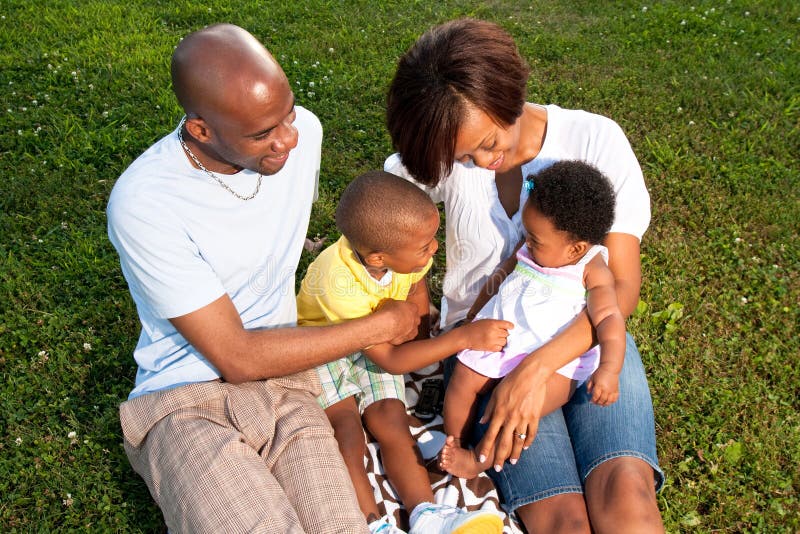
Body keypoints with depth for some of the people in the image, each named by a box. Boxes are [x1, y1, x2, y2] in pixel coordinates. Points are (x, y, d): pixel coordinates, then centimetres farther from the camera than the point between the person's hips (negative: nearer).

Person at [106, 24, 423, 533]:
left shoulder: (303, 131, -5)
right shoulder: (142, 204, -20)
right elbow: (237, 359, -17)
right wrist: (380, 326, -11)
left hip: (284, 383, 3)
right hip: (186, 400, -3)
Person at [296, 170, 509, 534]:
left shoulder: (405, 249, -21)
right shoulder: (339, 285, -38)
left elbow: (416, 289, 7)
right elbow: (390, 360, -34)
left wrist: (420, 340, 1)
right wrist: (464, 337, -39)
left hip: (380, 342, 4)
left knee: (392, 422, -12)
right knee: (347, 433, -20)